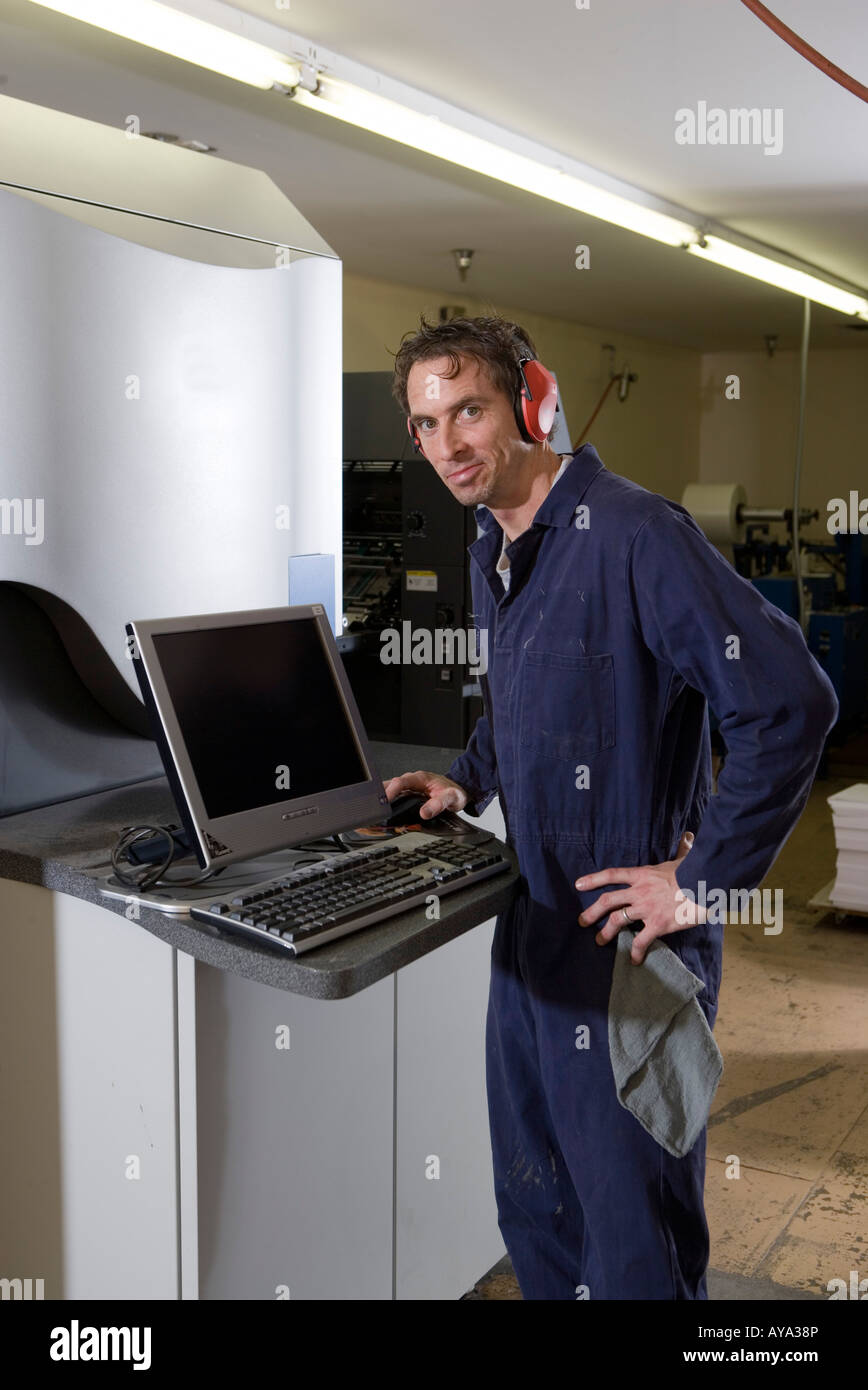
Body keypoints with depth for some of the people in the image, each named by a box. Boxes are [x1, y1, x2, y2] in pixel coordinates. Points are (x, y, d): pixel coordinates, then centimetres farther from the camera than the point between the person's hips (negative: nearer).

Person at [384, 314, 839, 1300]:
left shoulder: (633, 535, -20)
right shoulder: (492, 547, 9)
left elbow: (791, 703, -25)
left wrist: (702, 877, -20)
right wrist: (468, 783, 15)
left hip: (629, 937, -8)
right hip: (531, 923, 9)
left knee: (632, 1227, 8)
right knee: (532, 1207, 23)